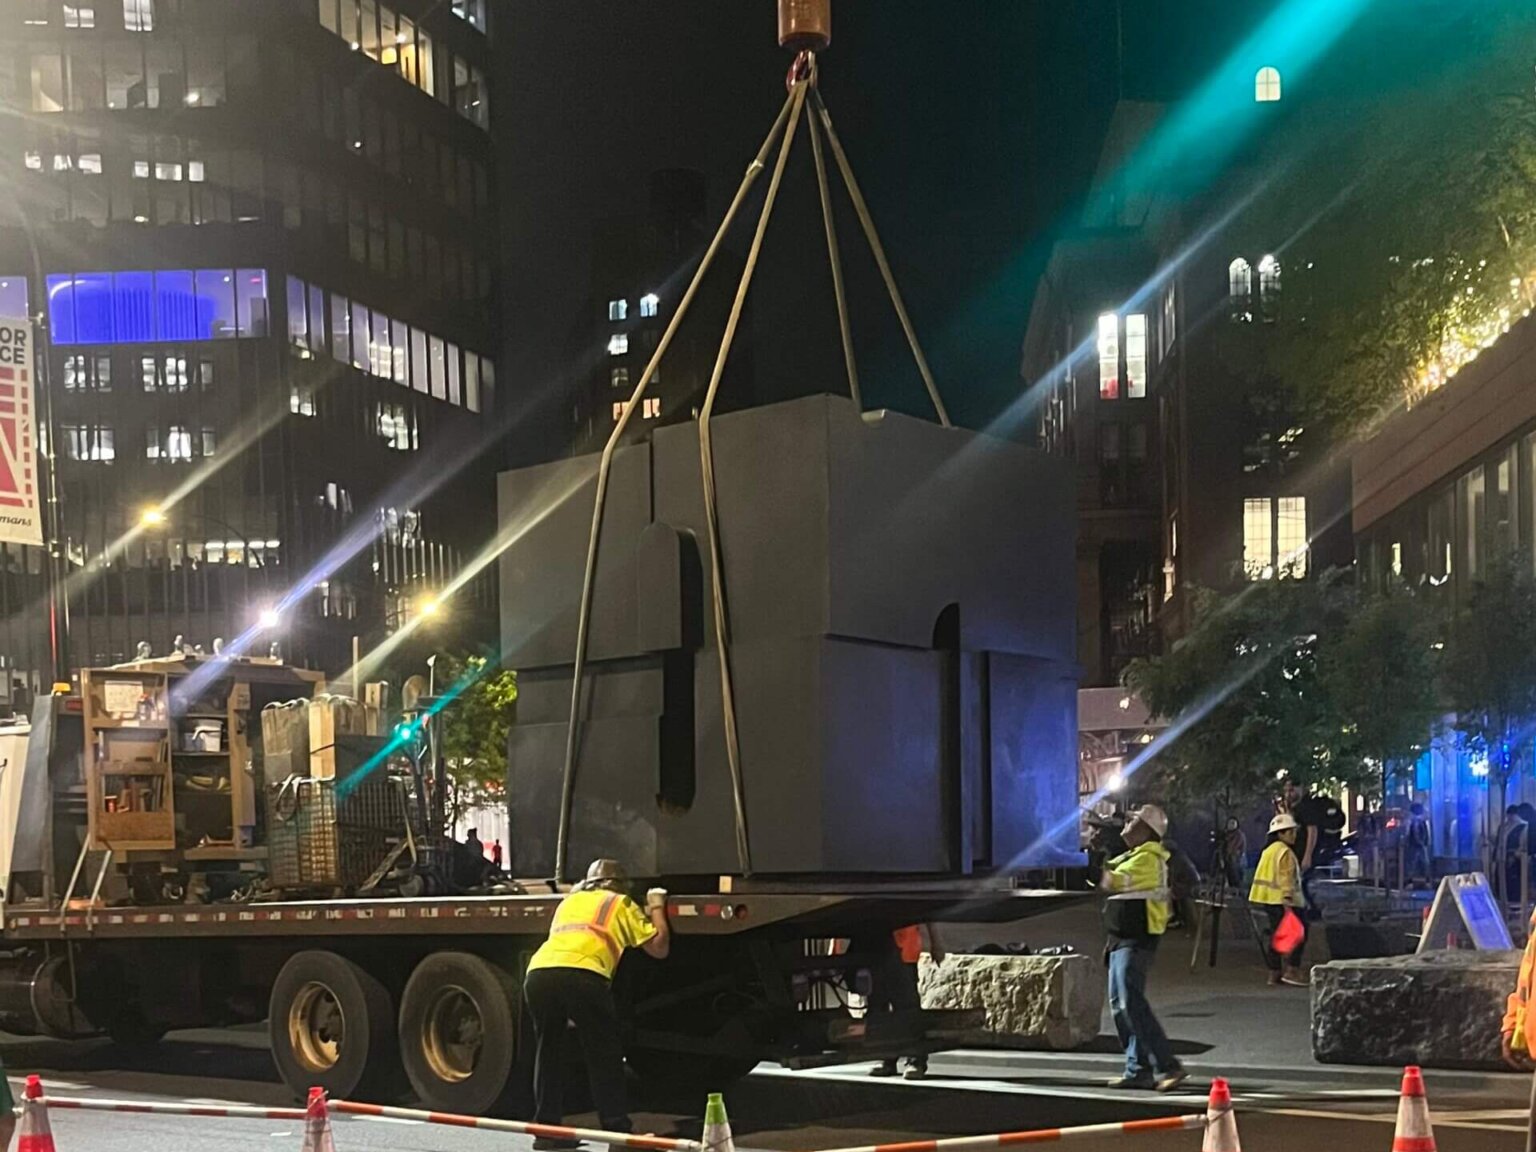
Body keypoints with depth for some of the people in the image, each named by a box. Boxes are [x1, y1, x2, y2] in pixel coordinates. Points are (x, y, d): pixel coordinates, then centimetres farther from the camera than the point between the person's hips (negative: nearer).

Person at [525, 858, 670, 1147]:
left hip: (538, 973, 4)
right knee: (604, 1058, 8)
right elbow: (659, 947, 27)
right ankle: (617, 1130, 7)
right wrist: (656, 907, 41)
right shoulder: (621, 904, 26)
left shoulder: (569, 901, 38)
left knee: (548, 1052, 20)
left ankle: (546, 1128, 19)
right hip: (582, 975, -4)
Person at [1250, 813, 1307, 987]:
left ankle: (1275, 972, 13)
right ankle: (1292, 970, -13)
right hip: (1281, 900, -10)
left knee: (1276, 935, 12)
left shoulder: (1269, 850, 19)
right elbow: (1286, 876, -22)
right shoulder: (1285, 852, -12)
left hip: (1268, 900, 10)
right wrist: (1287, 898, -29)